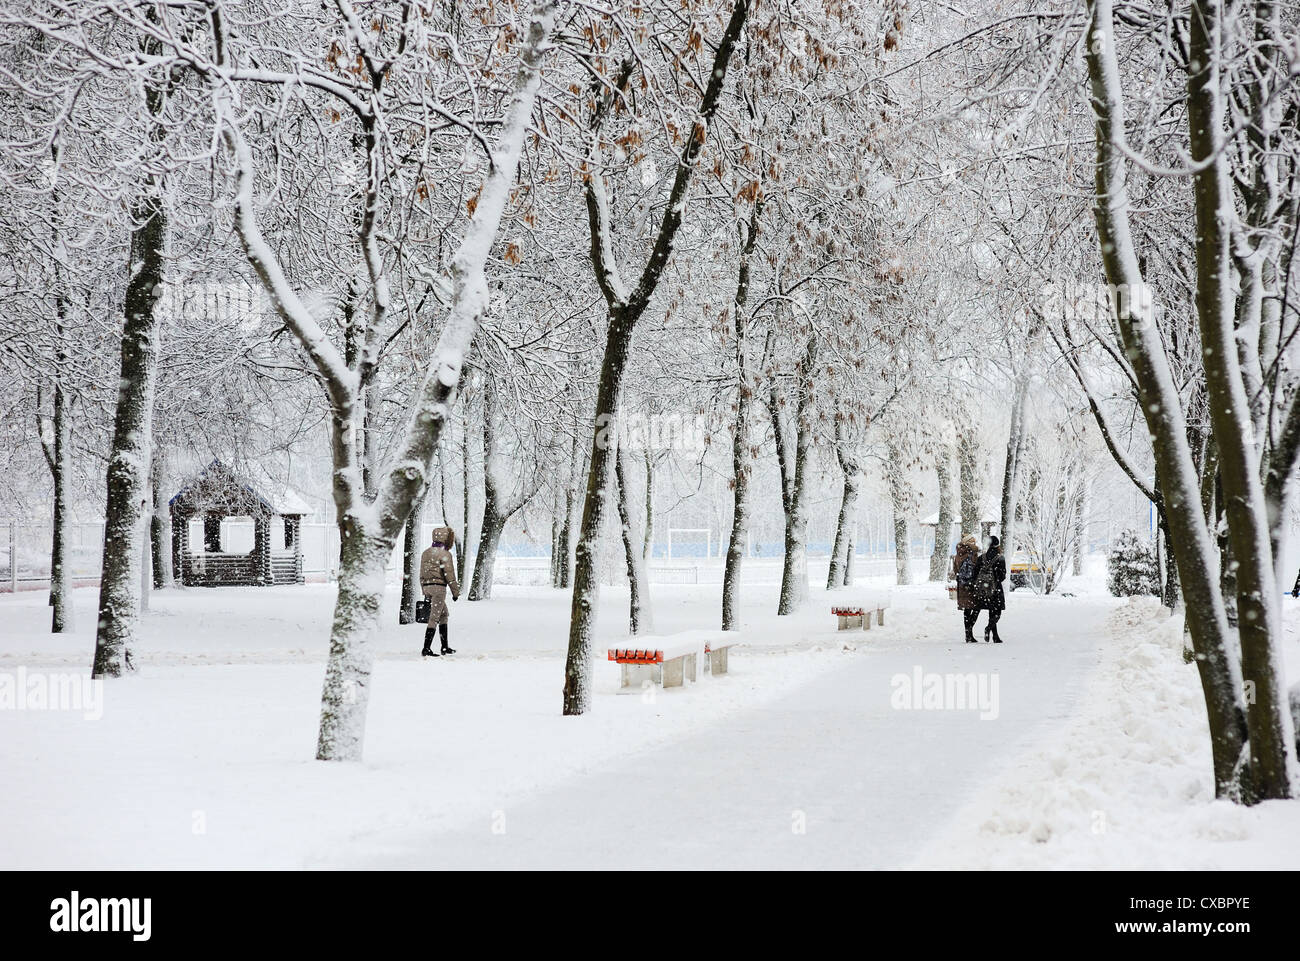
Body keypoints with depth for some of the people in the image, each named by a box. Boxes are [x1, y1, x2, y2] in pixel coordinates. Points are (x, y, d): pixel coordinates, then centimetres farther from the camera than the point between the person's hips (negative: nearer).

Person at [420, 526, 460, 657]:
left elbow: (422, 574, 18)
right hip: (439, 587, -8)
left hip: (427, 586, 8)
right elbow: (449, 574, -13)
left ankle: (445, 647, 20)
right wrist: (455, 591, -4)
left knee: (443, 614, 19)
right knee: (434, 618, -6)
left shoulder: (425, 553, 15)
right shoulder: (445, 554, -10)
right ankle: (426, 648, -10)